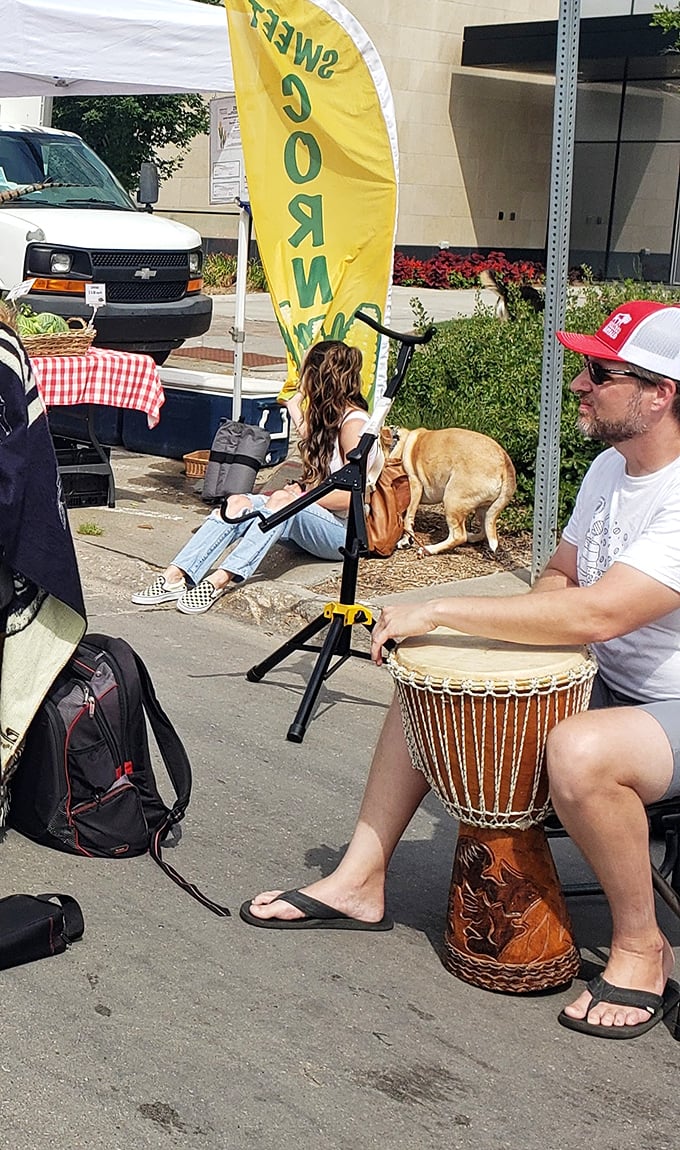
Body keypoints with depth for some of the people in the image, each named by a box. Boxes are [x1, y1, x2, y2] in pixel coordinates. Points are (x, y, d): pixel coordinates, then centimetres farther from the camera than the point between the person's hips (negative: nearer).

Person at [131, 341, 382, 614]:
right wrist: (296, 407, 37)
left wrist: (299, 497, -14)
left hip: (343, 530, -8)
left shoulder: (354, 423, -11)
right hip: (304, 522, 8)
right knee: (237, 503, -16)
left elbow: (350, 496, -19)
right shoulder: (330, 416, 15)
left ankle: (220, 580, -47)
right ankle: (176, 576, -31)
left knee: (283, 501, -37)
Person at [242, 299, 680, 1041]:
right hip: (603, 686, 9)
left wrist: (439, 611, -28)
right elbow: (561, 576, 17)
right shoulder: (610, 468, 6)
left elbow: (596, 613, -34)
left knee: (580, 752, -39)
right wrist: (520, 630, -6)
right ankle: (359, 883, 9)